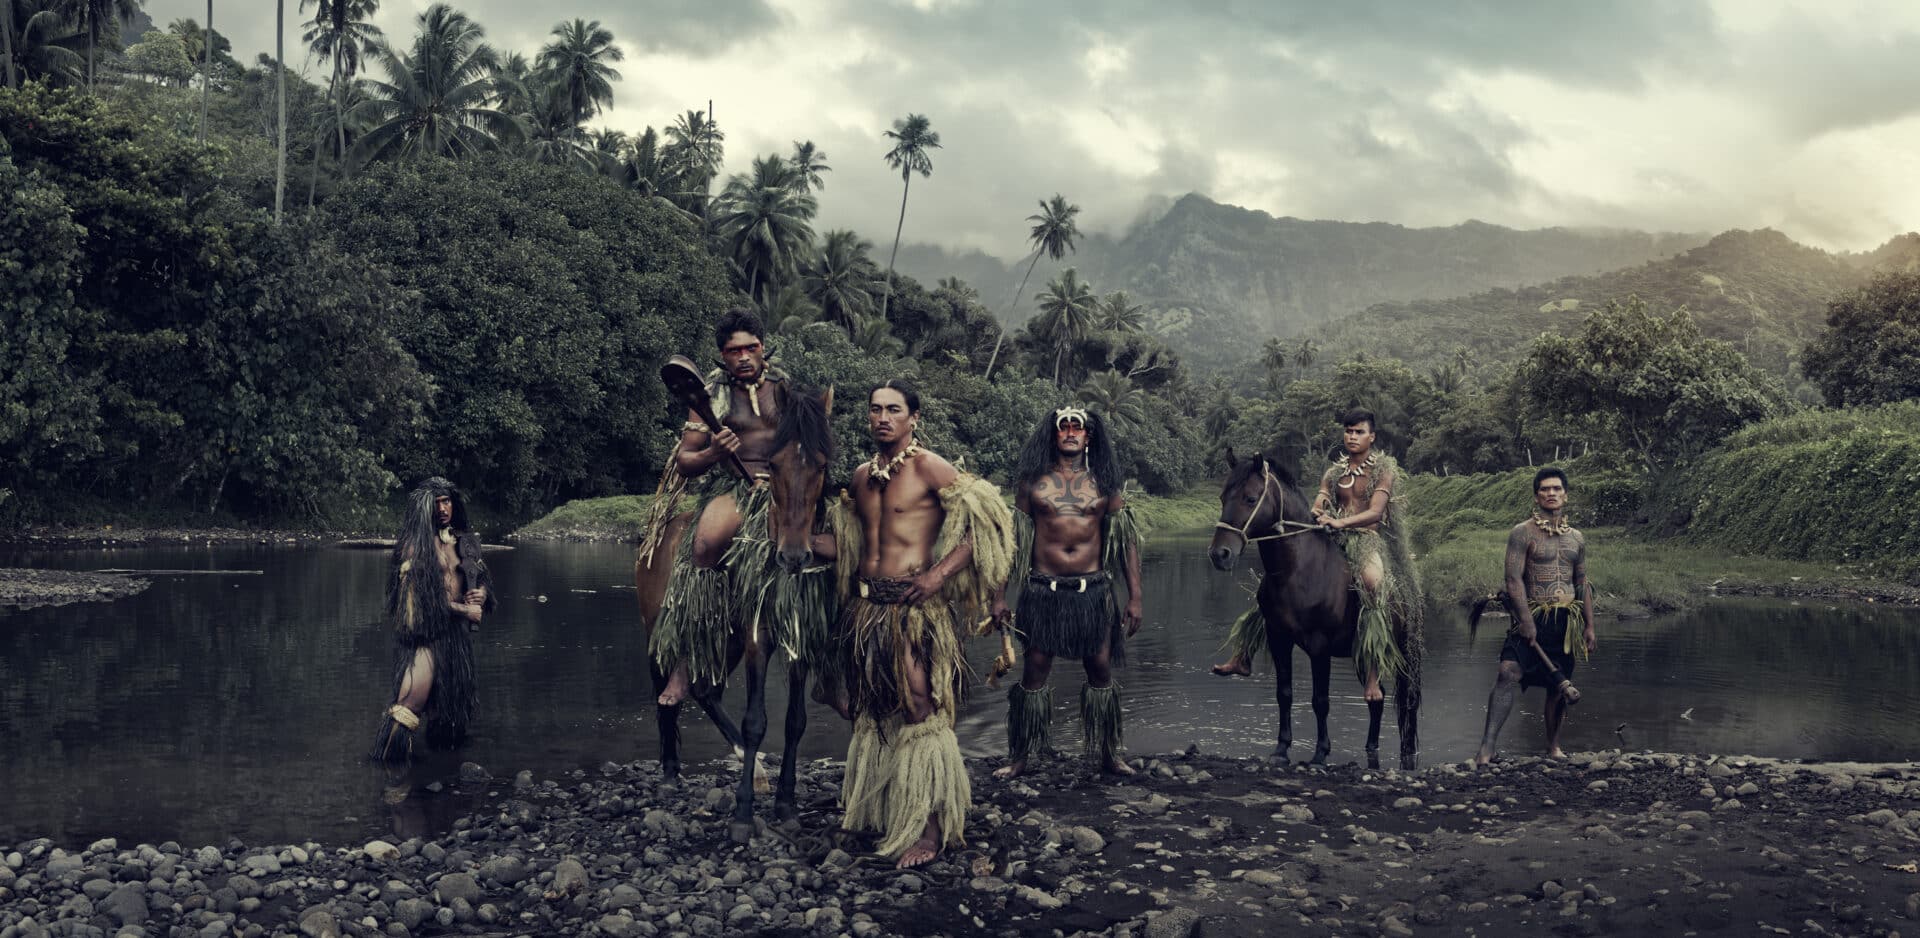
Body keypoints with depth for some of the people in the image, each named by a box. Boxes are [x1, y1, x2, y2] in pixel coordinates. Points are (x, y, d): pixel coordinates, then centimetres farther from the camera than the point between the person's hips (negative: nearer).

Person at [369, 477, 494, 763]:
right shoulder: (415, 544, -5)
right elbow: (421, 592, -12)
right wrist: (463, 610, -10)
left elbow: (482, 577, 22)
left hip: (457, 632, 6)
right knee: (413, 702, -18)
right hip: (425, 632, -6)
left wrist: (481, 592, -2)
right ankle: (387, 762, -14)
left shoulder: (463, 542, 13)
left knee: (452, 701, 13)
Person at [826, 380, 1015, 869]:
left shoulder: (929, 468, -7)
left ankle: (930, 828, -1)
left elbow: (986, 522, -13)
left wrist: (940, 573, -19)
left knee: (920, 713, -7)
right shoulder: (862, 477, 14)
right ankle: (871, 810, 29)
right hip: (865, 605, 7)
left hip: (914, 606, -7)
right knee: (873, 713, 15)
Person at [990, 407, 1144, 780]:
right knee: (1035, 671, 2)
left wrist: (1134, 597, 2)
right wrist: (999, 595, 1)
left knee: (1100, 669, 5)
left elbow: (1127, 541, 7)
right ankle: (1019, 756, 13)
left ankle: (1107, 753, 20)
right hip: (1043, 590, -1)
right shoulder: (1032, 481, 3)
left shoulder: (1104, 483, 5)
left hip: (1094, 590, 1)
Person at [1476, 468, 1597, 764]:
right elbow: (1514, 579, -11)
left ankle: (1553, 746, 26)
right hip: (1534, 618, -5)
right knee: (1509, 672, -21)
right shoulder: (1523, 533, -3)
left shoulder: (1577, 538, 14)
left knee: (1558, 684, 9)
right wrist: (1526, 621, -19)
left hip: (1566, 622, 5)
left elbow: (1583, 585, 19)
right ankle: (1487, 748, -26)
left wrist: (1590, 627, 15)